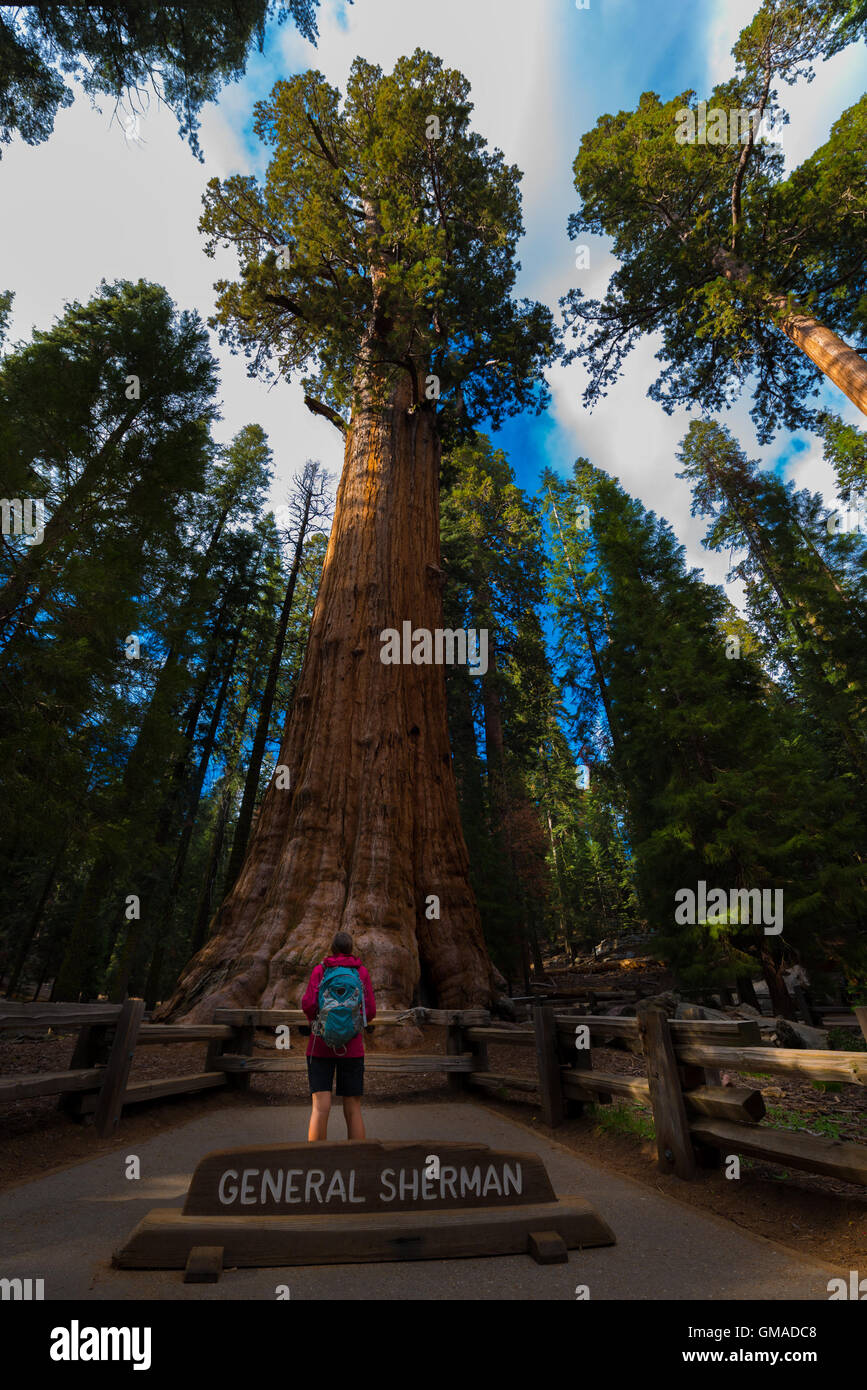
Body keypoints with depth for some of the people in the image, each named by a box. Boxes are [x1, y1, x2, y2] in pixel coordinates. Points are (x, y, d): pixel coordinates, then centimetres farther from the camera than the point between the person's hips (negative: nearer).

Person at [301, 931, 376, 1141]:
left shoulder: (320, 970, 1)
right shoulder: (361, 971, 2)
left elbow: (308, 1004, -9)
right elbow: (371, 1011, -1)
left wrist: (314, 1020, 11)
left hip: (321, 1045, -1)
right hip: (352, 1047, 1)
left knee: (320, 1108, 0)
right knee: (353, 1110, 9)